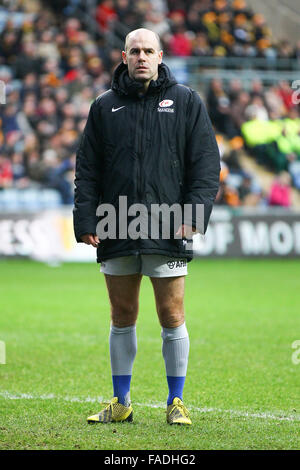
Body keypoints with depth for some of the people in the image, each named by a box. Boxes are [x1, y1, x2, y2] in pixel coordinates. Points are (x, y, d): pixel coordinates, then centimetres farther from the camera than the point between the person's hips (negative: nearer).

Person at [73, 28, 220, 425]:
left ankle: (176, 402, 9)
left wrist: (193, 214, -9)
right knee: (122, 317, 8)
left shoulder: (186, 102, 5)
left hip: (167, 231, -2)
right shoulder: (105, 107, 11)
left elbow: (206, 164, 2)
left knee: (171, 316, -1)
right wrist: (86, 220, 0)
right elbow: (87, 170, 11)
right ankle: (121, 403, 17)